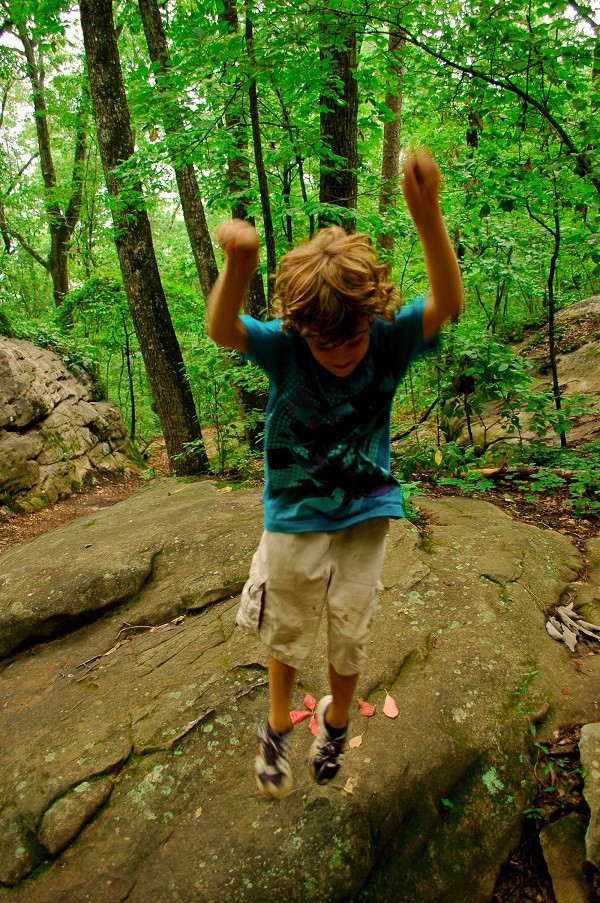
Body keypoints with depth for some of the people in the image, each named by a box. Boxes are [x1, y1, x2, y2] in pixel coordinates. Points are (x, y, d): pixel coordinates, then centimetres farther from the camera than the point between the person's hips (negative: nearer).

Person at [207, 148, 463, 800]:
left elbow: (448, 304, -30)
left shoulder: (390, 341, -15)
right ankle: (277, 728, 47)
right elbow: (221, 330, -34)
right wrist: (238, 263, -55)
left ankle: (335, 721, 48)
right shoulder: (284, 347, -17)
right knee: (287, 631, 18)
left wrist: (427, 216, -46)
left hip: (364, 515, 1)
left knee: (350, 632, 17)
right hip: (294, 518, 0)